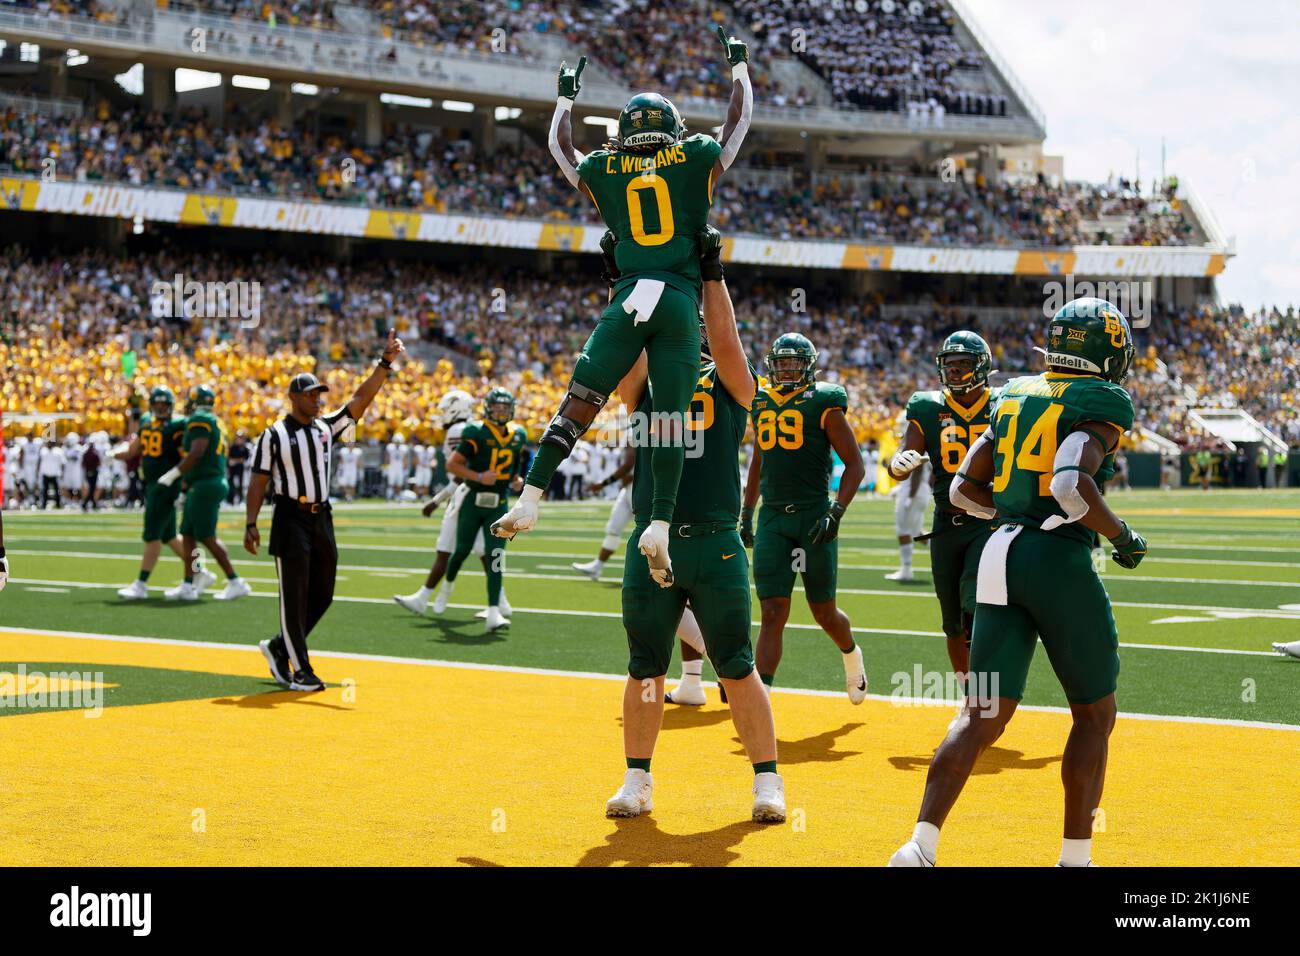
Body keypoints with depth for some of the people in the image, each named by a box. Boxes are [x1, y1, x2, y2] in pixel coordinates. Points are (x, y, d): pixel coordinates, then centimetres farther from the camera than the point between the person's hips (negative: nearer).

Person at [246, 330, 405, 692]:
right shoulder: (274, 435, -3)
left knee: (322, 596, 9)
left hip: (322, 518, 6)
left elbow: (361, 399, 2)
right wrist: (251, 523, -13)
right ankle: (300, 670, 2)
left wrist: (385, 361, -8)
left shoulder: (327, 426, 10)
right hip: (290, 519, -6)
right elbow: (259, 480, -5)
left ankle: (279, 647, 26)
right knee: (294, 597, -3)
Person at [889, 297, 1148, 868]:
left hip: (1000, 556, 6)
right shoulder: (1101, 405, -6)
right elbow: (1072, 483, -23)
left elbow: (964, 489, 14)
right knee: (1095, 715, 13)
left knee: (982, 717, 3)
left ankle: (921, 846, -11)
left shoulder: (1016, 398, 15)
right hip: (1059, 562, -6)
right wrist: (1122, 536, -8)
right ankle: (1074, 855, 14)